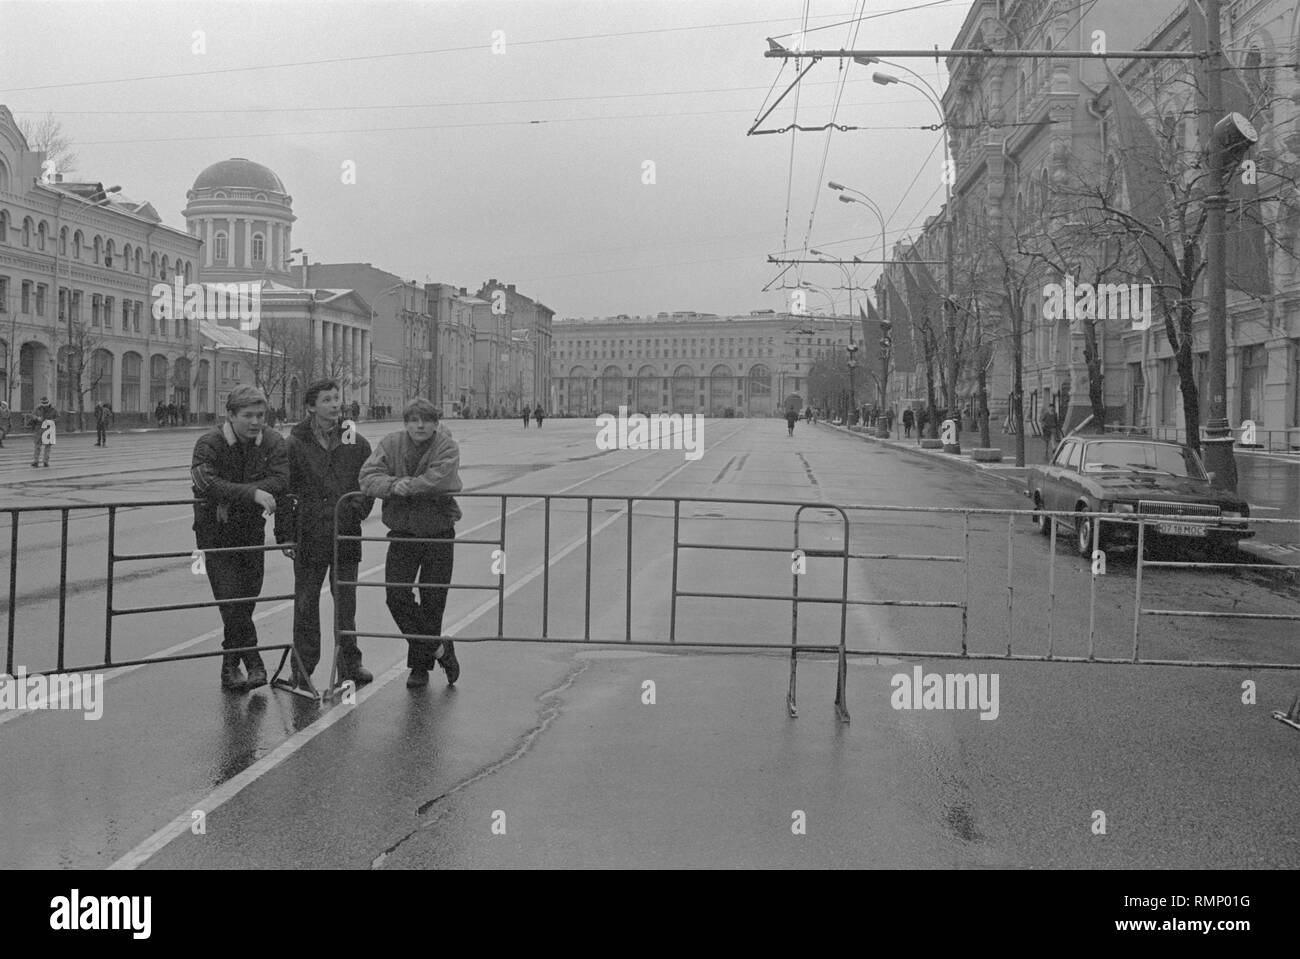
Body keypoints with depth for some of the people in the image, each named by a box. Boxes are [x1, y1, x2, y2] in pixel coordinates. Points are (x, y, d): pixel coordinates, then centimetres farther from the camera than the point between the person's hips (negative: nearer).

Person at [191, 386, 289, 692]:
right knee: (230, 597, -13)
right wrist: (251, 494, -40)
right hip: (215, 530, -3)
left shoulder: (273, 443, -4)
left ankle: (231, 666, 21)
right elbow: (205, 482, -31)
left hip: (252, 528, 3)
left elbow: (281, 480, -20)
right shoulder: (209, 444, -13)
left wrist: (231, 498, -28)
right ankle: (254, 663, -7)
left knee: (247, 597, 6)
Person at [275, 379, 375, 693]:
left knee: (346, 601, 7)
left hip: (346, 534, 1)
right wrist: (284, 534, -2)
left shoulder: (356, 442, 4)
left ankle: (350, 664, 17)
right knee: (306, 602, 6)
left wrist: (357, 509, -7)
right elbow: (284, 490, 1)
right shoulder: (295, 443, -1)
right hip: (309, 535, -1)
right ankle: (303, 667, 16)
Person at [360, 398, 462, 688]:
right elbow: (368, 476, -12)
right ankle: (439, 648, 10)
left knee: (432, 601, 4)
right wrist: (393, 485, -29)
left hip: (439, 535, -3)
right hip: (402, 533, 3)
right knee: (396, 595, -7)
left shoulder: (447, 448, -10)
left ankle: (421, 663, 21)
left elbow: (439, 480, -27)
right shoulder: (390, 444, -1)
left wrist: (407, 486, -21)